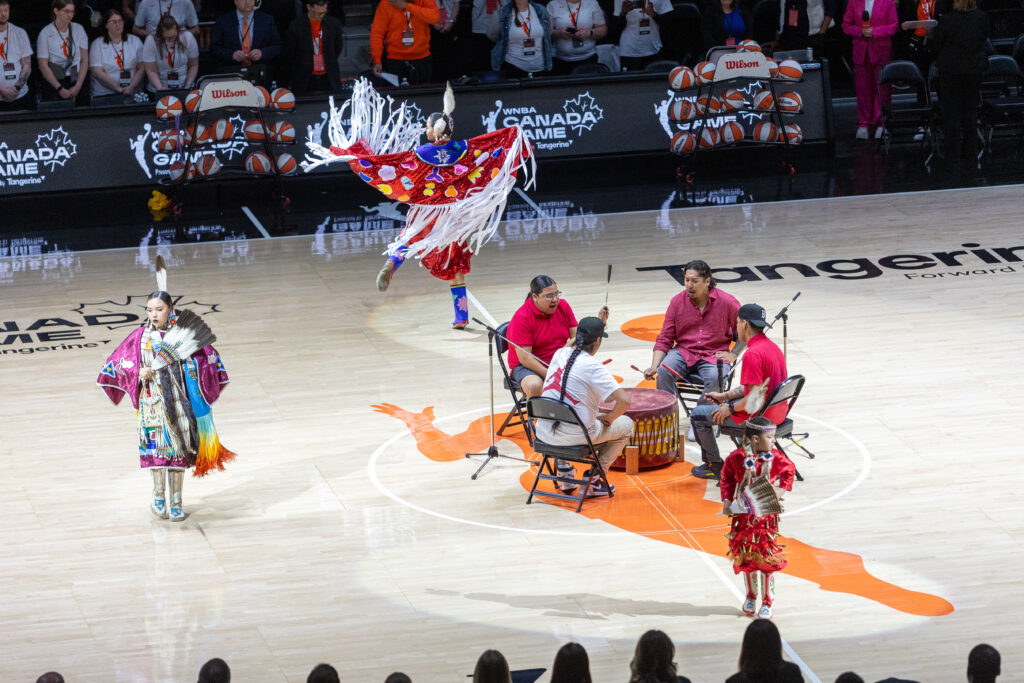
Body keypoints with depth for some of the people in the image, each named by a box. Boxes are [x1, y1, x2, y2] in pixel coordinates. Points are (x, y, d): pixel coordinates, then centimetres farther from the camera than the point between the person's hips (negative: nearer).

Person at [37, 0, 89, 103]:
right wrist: (60, 89, -11)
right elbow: (43, 66, -4)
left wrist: (78, 86, -5)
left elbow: (84, 60, 6)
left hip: (76, 80, 2)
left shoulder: (78, 29, 8)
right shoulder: (45, 33, -2)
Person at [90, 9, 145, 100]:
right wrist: (118, 88, -13)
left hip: (133, 93, 1)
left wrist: (131, 87, -10)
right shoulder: (97, 44, 6)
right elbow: (97, 71, -5)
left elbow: (142, 68, 6)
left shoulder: (135, 41, 12)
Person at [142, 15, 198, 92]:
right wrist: (160, 88, -24)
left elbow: (193, 66, 6)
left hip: (184, 88, 1)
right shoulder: (151, 41, -9)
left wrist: (188, 85, -5)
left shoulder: (187, 38, -3)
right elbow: (151, 71, -10)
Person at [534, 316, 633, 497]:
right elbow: (624, 401, -21)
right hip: (574, 437, -6)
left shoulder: (559, 354, 1)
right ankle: (591, 480, 12)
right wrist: (609, 418, -4)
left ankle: (565, 478, 33)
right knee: (626, 425, 14)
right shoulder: (593, 367, -18)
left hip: (544, 434, 6)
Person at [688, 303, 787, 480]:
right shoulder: (773, 347, 7)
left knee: (698, 415, 3)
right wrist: (725, 396, 14)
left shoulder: (752, 354, -25)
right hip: (778, 413, 10)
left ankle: (714, 465, 14)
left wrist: (730, 408, -10)